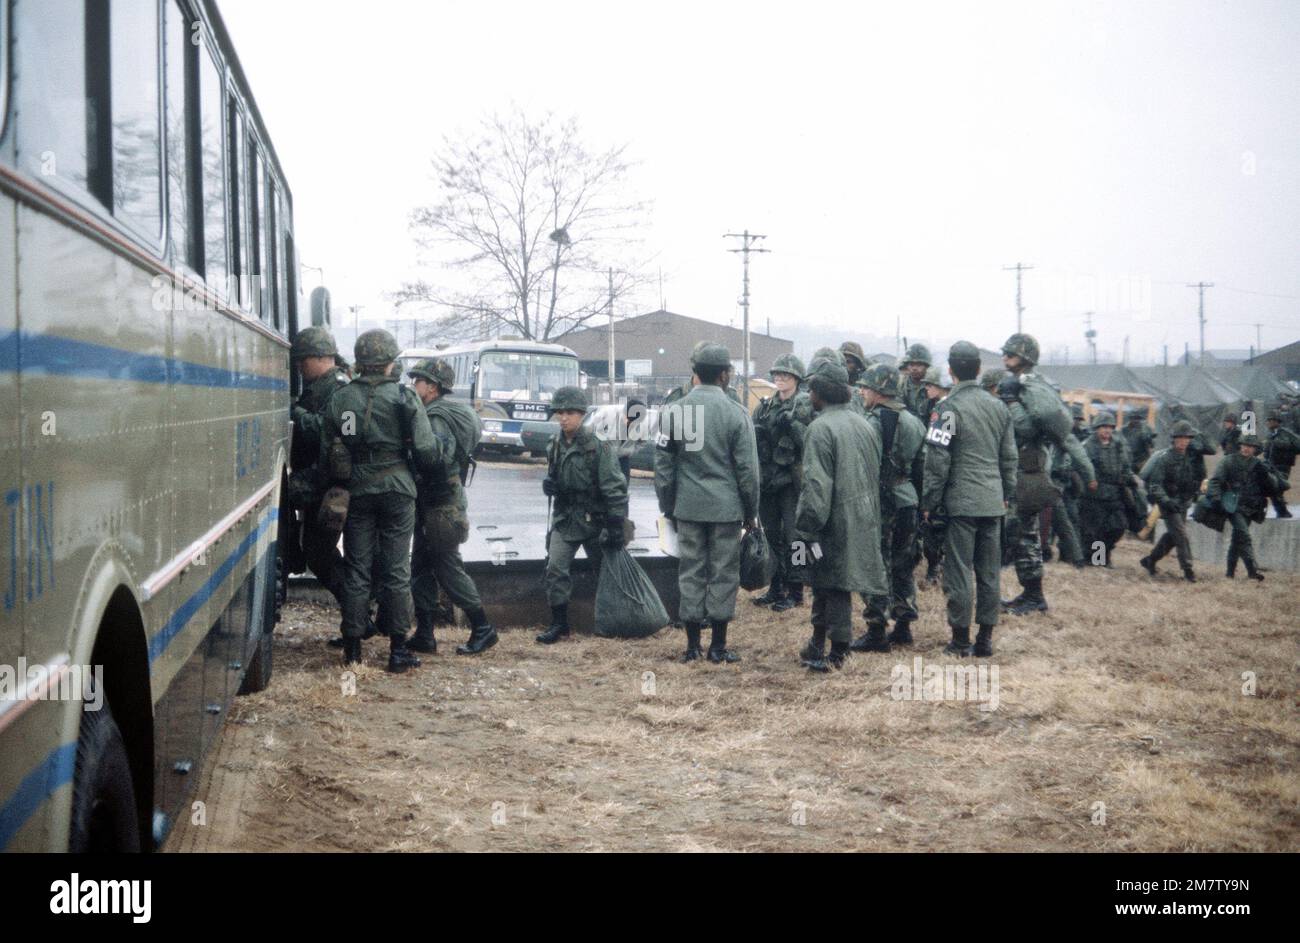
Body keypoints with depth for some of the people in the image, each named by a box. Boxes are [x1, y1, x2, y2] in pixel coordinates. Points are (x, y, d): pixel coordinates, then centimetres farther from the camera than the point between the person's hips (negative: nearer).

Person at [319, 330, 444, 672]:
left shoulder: (338, 400, 3)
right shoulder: (404, 398, -7)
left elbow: (326, 456, 6)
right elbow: (426, 451, -7)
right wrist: (435, 467, 13)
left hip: (356, 492, 2)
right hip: (396, 491, -2)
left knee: (356, 569, 9)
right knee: (396, 570, 3)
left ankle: (352, 647, 12)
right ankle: (397, 650, 4)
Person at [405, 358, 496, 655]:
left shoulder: (436, 418, -16)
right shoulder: (450, 412, 15)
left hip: (441, 505, -10)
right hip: (435, 503, 10)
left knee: (449, 569, -4)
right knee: (421, 567, 10)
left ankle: (482, 629, 3)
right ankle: (424, 635, 12)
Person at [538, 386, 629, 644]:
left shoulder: (598, 447, -15)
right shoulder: (555, 446, 5)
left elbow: (614, 489, -15)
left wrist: (616, 526, -17)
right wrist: (548, 484, -3)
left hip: (593, 520, -5)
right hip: (564, 519, 5)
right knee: (555, 569, -6)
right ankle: (559, 624, 3)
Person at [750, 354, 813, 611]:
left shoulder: (806, 406, -4)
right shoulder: (766, 406, 11)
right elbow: (753, 439, 14)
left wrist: (791, 424, -24)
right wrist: (759, 430, -7)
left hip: (791, 480, -6)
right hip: (767, 479, 6)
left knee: (793, 536, -3)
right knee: (771, 535, 12)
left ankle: (794, 591, 4)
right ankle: (776, 587, 22)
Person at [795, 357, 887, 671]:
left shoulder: (821, 428, -17)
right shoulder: (865, 424, 9)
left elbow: (816, 485, -20)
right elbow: (875, 474, 14)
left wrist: (806, 527, -14)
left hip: (835, 524, -7)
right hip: (864, 521, 7)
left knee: (833, 586, 3)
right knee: (829, 583, 15)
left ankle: (836, 653, 11)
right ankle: (818, 645, 22)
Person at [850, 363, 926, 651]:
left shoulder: (873, 423, -15)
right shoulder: (913, 421, 11)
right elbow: (923, 465, 14)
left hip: (880, 504, -8)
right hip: (908, 502, 8)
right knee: (903, 567, 15)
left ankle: (876, 633, 1)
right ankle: (903, 626, 21)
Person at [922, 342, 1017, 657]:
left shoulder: (950, 408, -10)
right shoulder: (998, 407, 9)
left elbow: (937, 462, -12)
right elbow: (1009, 457, 14)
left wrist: (929, 502, -4)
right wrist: (1007, 496, 22)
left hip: (961, 501, -6)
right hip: (992, 501, 6)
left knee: (959, 570, 0)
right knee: (989, 571, 8)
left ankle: (960, 640, 2)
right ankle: (985, 639, 12)